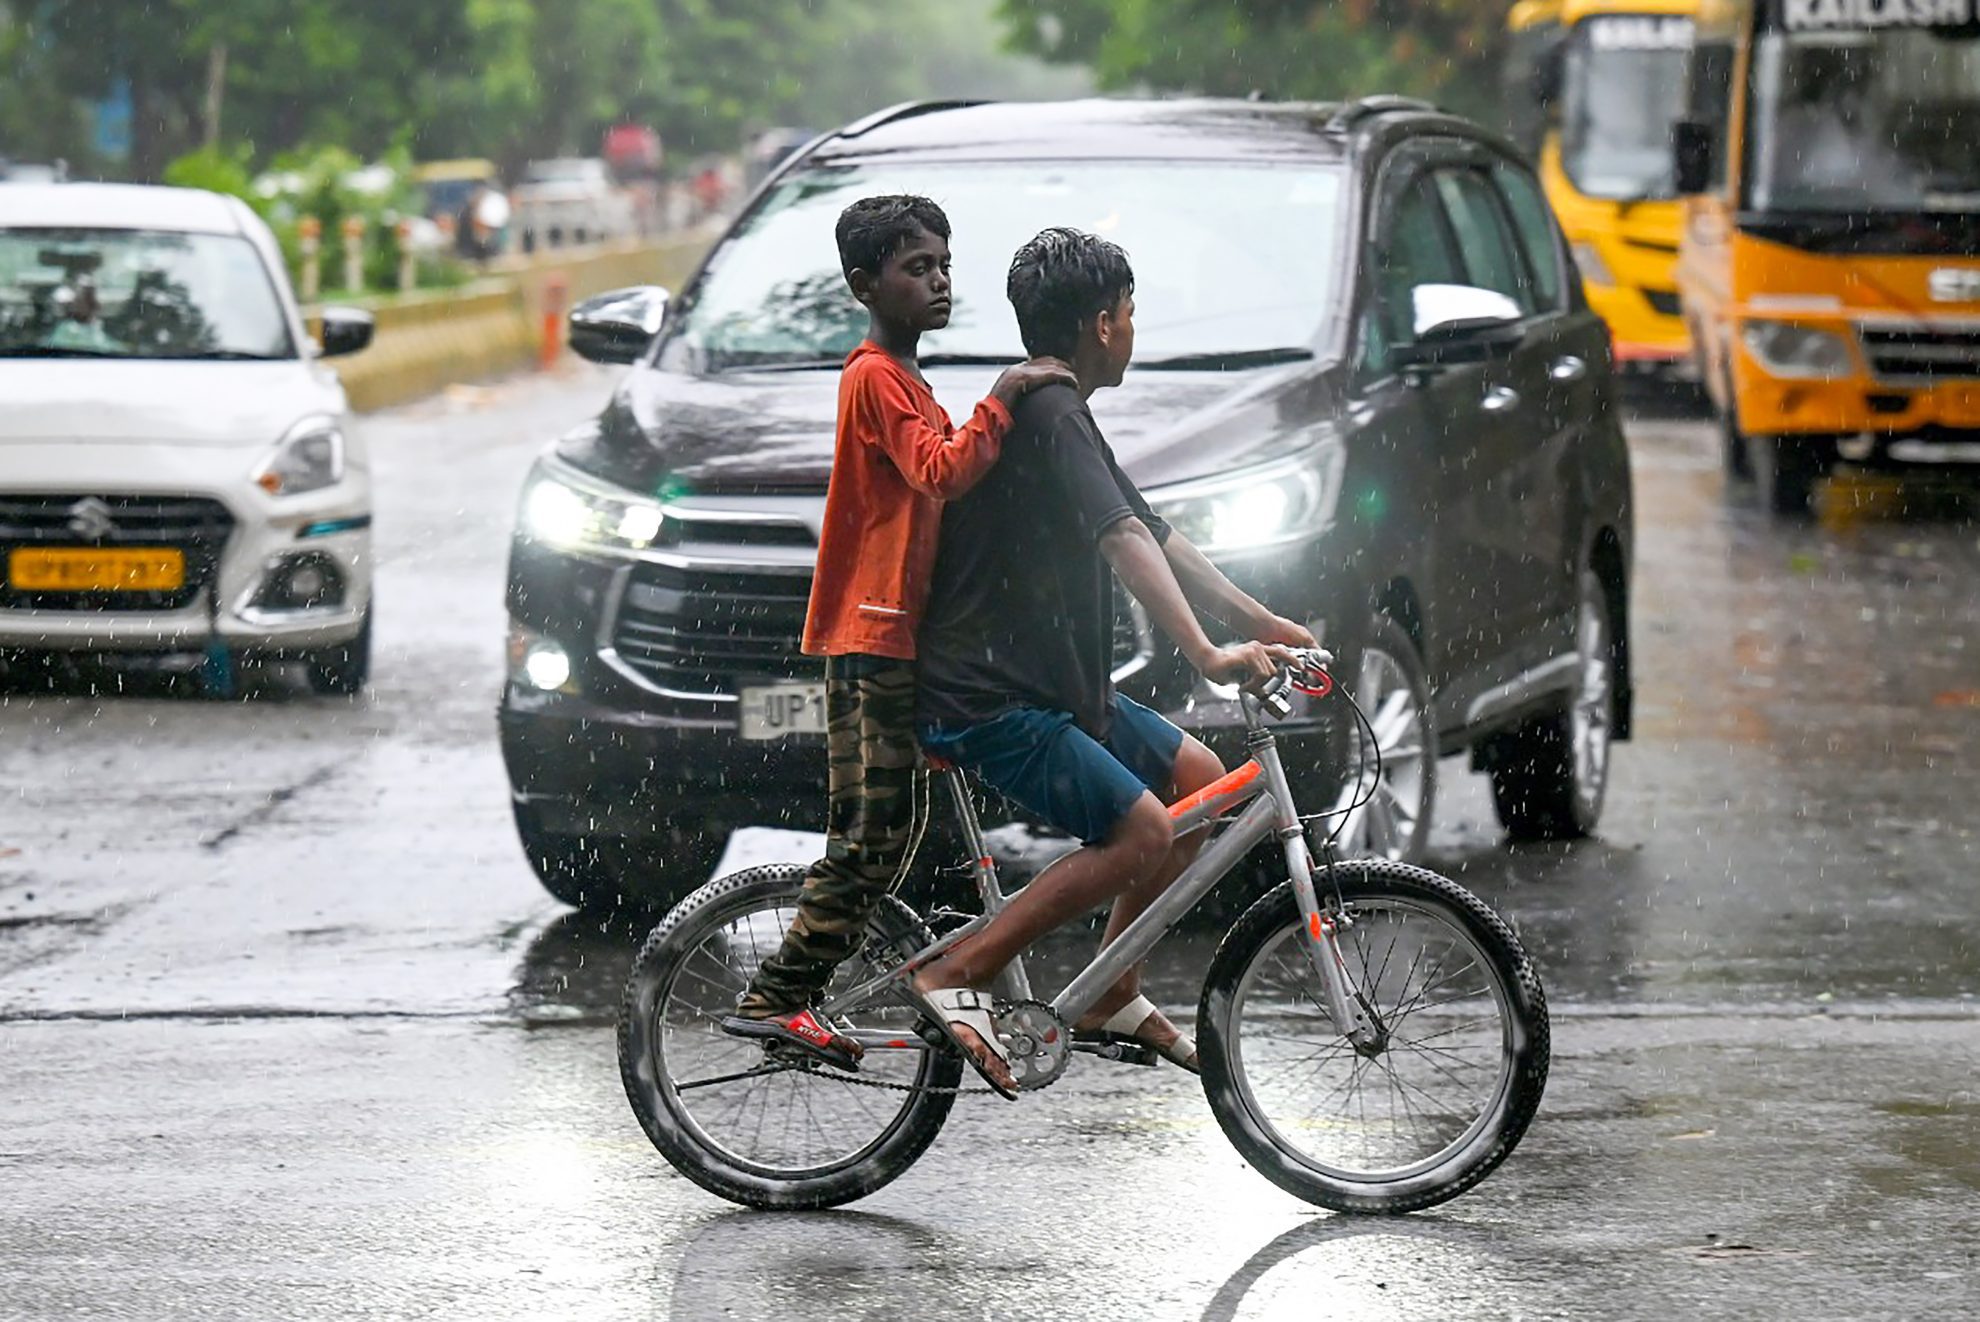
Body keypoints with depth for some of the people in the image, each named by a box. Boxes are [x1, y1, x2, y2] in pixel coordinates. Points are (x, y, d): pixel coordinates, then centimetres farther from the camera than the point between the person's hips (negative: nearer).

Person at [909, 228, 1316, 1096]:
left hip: (1048, 683, 11)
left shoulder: (1055, 413, 17)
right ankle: (956, 977, -14)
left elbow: (1156, 536, 22)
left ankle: (1111, 994, 14)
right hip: (986, 698, -11)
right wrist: (1206, 656, -36)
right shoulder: (1048, 414, -17)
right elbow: (1125, 542, -29)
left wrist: (1259, 623, 19)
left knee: (1200, 779, 11)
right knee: (1141, 833, -18)